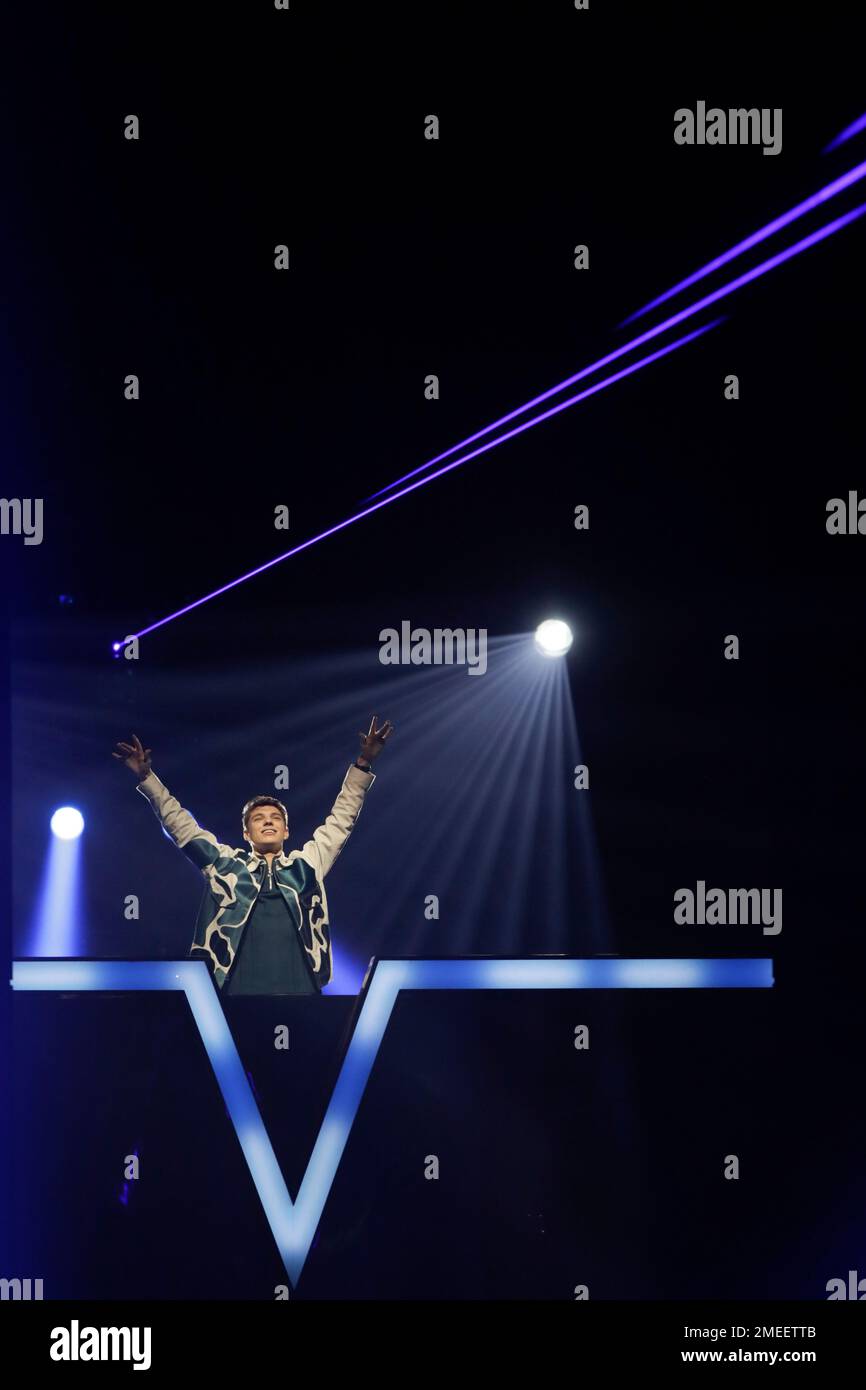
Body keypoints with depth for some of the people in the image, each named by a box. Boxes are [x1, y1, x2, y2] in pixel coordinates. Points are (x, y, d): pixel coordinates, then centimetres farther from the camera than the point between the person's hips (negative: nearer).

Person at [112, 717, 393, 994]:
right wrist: (146, 777, 11)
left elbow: (341, 820, 18)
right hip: (239, 992, -1)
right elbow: (180, 825, 16)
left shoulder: (307, 864, 17)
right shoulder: (225, 864, 16)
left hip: (300, 991, 1)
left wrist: (362, 765, 11)